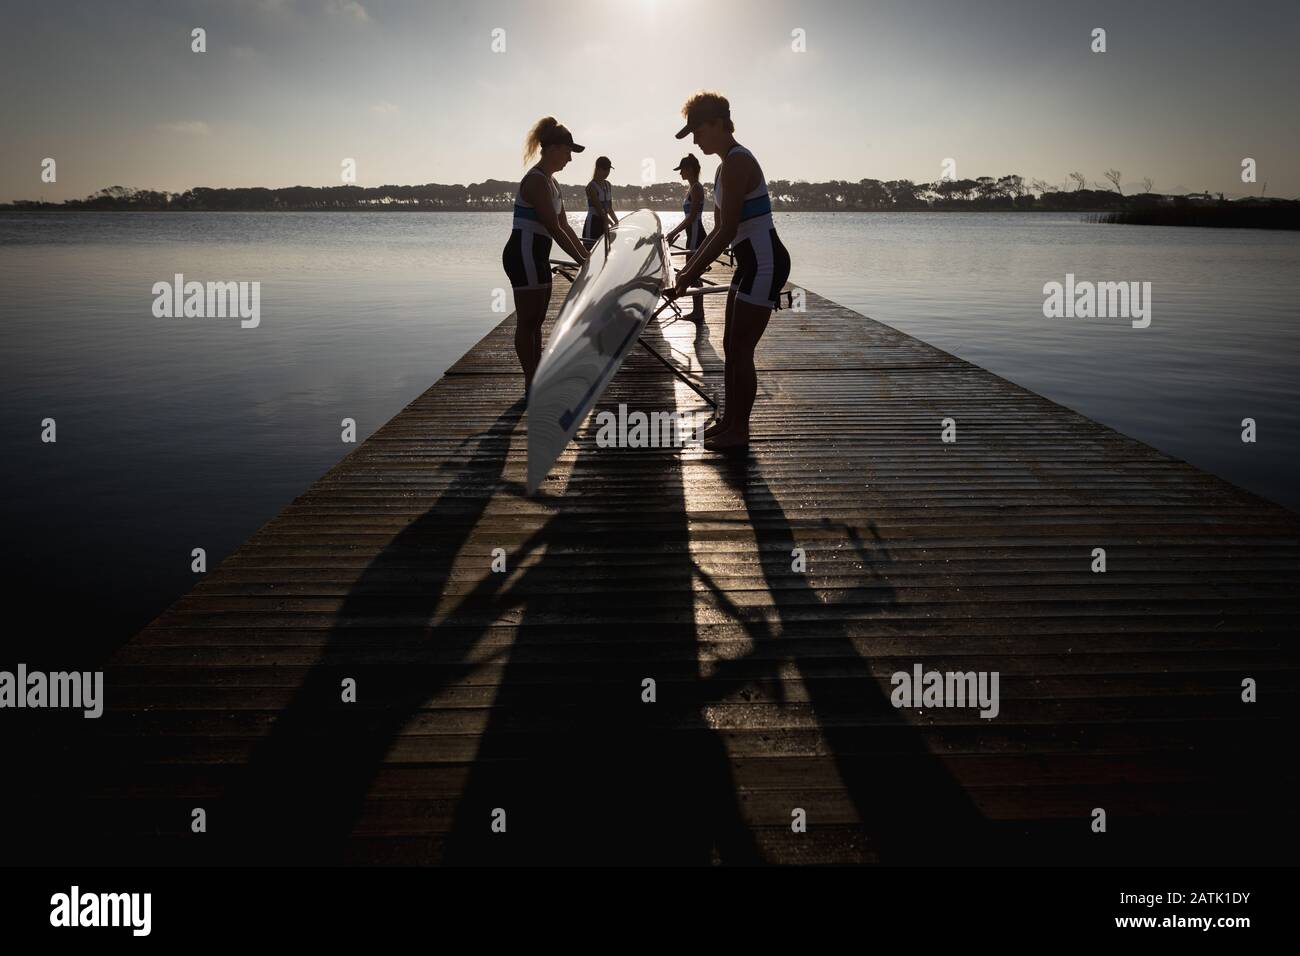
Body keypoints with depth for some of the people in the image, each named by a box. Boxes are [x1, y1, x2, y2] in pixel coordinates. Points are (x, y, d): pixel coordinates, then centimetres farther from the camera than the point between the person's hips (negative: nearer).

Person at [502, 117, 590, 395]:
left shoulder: (552, 183, 15)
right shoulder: (536, 181, -16)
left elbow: (565, 226, 19)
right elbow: (554, 228, -19)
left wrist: (588, 256, 17)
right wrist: (581, 261, -16)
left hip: (537, 256, 10)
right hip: (523, 255, -10)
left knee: (536, 321, 12)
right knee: (527, 321, -6)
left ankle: (537, 380, 19)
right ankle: (531, 385, -2)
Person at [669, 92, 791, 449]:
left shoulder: (737, 163, -18)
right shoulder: (726, 166, 15)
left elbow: (728, 232, -22)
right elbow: (719, 230, 20)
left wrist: (692, 274, -16)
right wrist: (689, 267, 16)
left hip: (765, 265, -10)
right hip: (751, 265, 10)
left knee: (741, 352, -4)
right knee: (731, 347, 15)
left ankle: (739, 432, 7)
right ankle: (728, 420, 25)